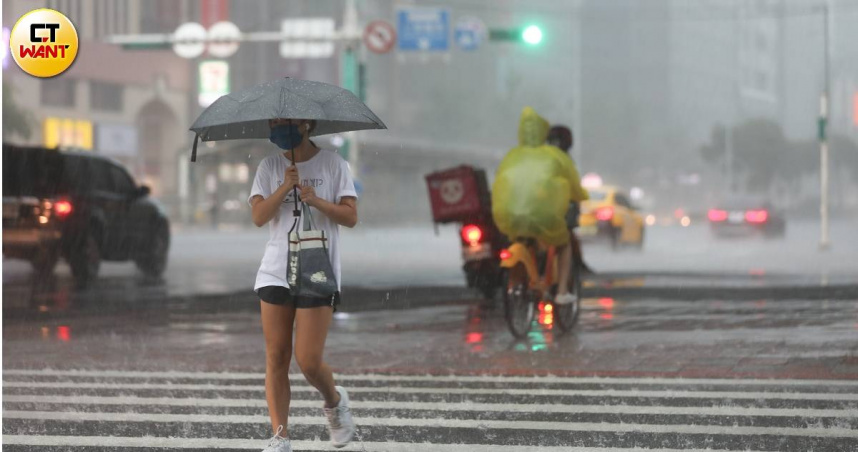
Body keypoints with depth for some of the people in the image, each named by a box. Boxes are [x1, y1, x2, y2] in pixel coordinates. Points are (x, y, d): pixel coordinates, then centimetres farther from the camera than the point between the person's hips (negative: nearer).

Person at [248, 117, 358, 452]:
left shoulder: (333, 164, 3)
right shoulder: (270, 167, 9)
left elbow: (351, 217, -2)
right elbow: (258, 216, -2)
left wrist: (317, 201, -18)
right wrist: (284, 188, -16)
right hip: (275, 273, 3)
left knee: (308, 361, -8)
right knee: (276, 358, -1)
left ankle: (335, 402, 23)